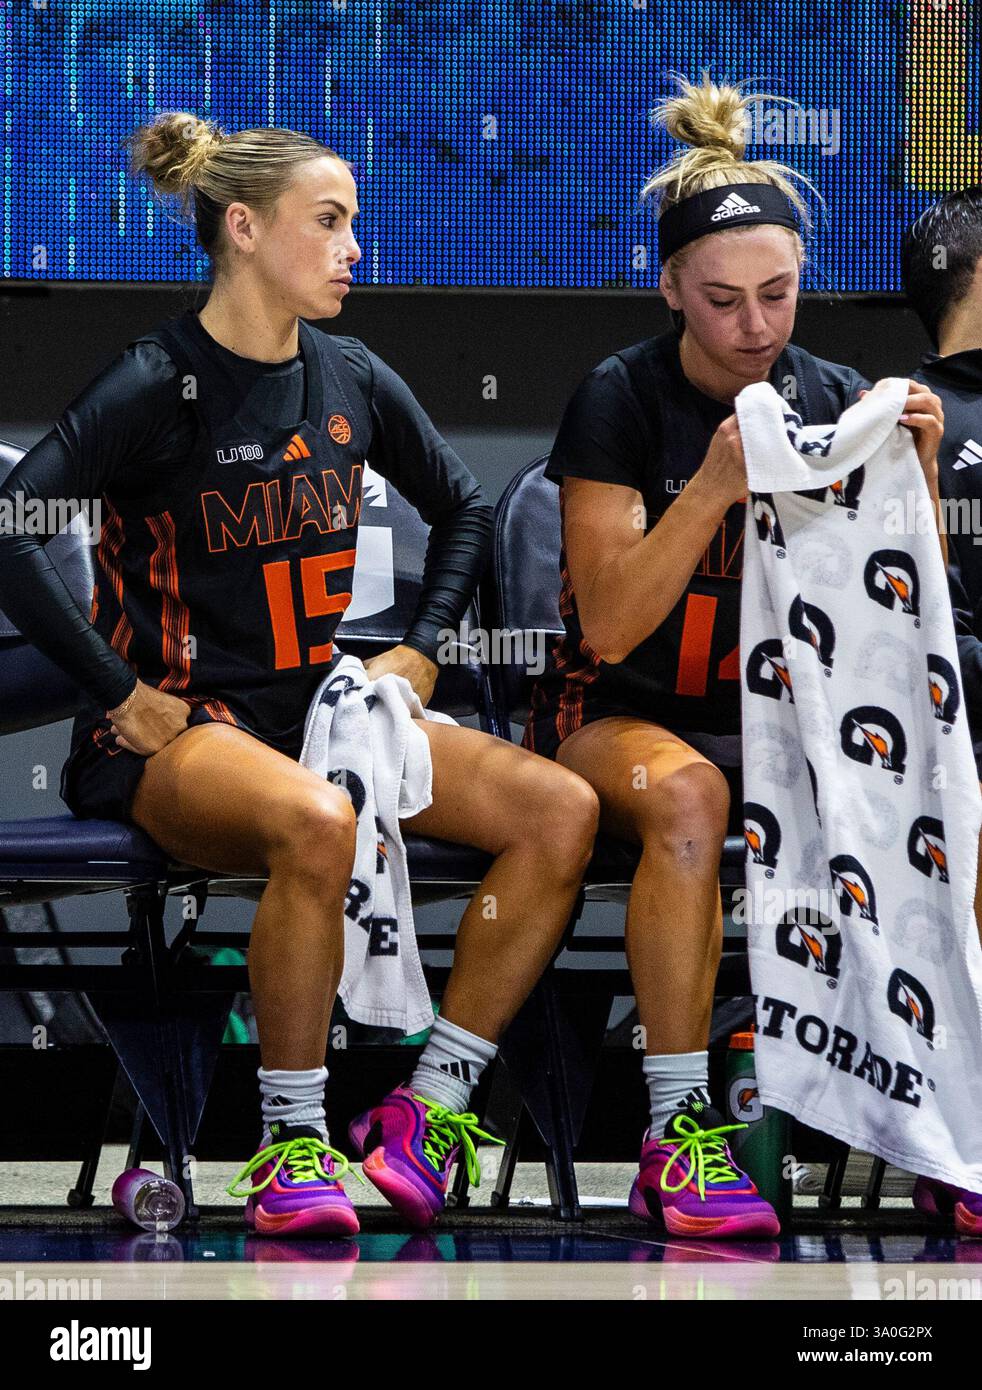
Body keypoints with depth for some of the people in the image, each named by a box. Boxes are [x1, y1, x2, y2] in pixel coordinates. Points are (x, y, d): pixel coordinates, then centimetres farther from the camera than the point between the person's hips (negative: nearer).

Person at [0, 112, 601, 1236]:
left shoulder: (350, 382, 10)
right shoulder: (159, 386, -10)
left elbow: (461, 508, 27)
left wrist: (420, 650, 14)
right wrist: (122, 697, -18)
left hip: (323, 706, 7)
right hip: (176, 728, -7)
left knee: (561, 809, -15)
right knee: (317, 824, -40)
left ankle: (431, 1103, -7)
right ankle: (293, 1142, -24)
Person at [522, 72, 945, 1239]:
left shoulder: (834, 399, 3)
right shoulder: (621, 400, -8)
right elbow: (610, 626, -15)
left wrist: (915, 476, -12)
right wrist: (713, 486, -26)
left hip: (781, 718, 3)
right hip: (619, 715, -3)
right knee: (686, 794, -39)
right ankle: (677, 1133, -34)